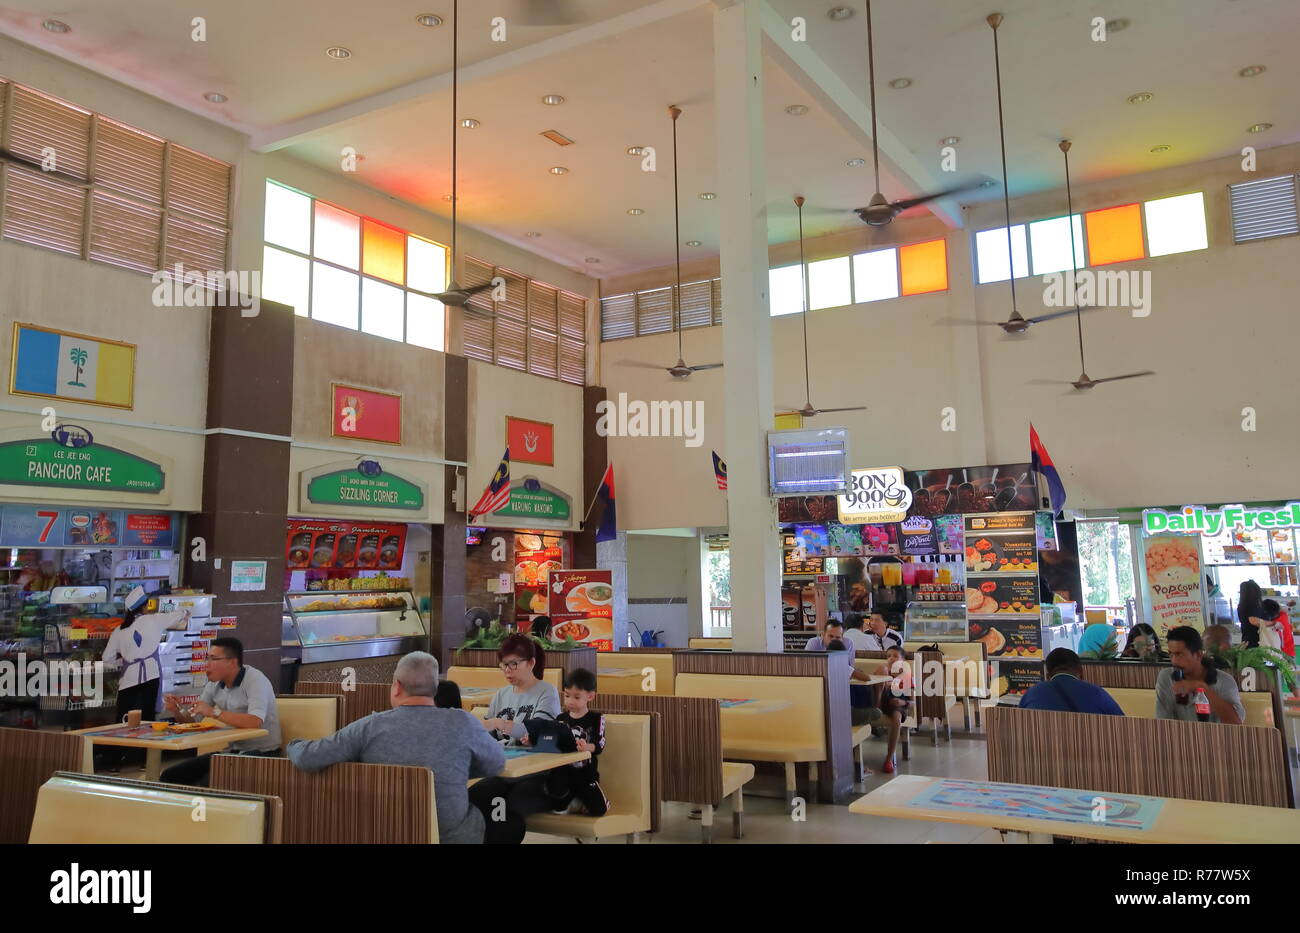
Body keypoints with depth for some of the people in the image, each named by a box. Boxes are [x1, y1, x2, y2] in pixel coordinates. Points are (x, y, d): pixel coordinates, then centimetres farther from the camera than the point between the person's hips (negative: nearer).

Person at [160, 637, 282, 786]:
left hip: (260, 753, -8)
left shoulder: (255, 680, -18)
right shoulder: (214, 684, 6)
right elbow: (192, 719, 13)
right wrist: (177, 711, -9)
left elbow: (255, 722, -33)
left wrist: (214, 712, -30)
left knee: (208, 784, -29)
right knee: (170, 776, 3)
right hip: (230, 751, 8)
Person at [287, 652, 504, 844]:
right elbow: (496, 764, 3)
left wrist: (295, 745, 16)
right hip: (451, 836, -1)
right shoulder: (462, 723, -12)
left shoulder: (370, 727, -11)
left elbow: (306, 759, -8)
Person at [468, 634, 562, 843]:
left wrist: (499, 723, -31)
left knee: (509, 811, -34)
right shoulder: (500, 696, 16)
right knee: (469, 801, -26)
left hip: (537, 774, -5)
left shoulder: (547, 692, -2)